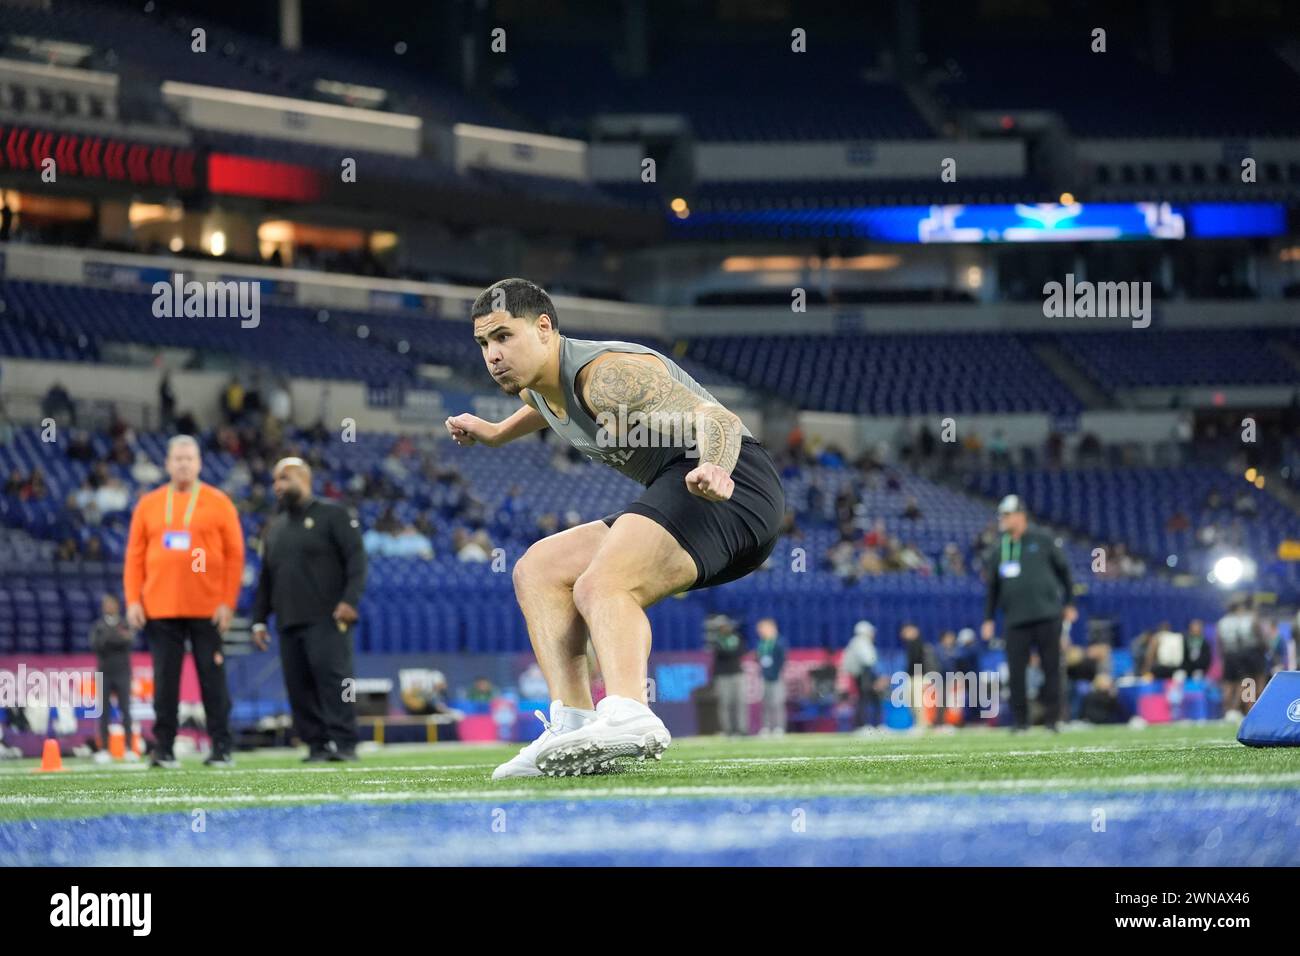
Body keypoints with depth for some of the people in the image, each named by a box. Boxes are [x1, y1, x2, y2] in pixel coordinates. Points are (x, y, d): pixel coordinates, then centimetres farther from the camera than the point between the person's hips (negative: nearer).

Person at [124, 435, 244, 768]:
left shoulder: (218, 503, 4)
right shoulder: (148, 504, 10)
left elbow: (235, 555, 1)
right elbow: (134, 556, 9)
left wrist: (228, 602, -6)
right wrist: (133, 600, -1)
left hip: (208, 610, -2)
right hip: (161, 609, 2)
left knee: (213, 677, 0)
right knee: (165, 678, 2)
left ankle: (221, 748, 4)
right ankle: (163, 749, 5)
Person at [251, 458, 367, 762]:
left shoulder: (333, 515, 3)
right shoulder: (274, 528, 22)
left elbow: (356, 558, -5)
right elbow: (266, 578, 25)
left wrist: (350, 599, -17)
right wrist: (259, 619, 17)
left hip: (327, 619, -6)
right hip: (288, 622, 6)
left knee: (332, 676, -14)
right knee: (298, 685, 0)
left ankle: (343, 742, -15)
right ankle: (316, 745, 3)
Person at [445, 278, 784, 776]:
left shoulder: (605, 374, -15)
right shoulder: (538, 382, 15)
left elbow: (716, 418, -28)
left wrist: (713, 469, -48)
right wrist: (495, 432, 52)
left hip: (730, 486, -11)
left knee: (601, 587, -31)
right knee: (538, 570, 10)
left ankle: (627, 714, -58)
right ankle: (573, 723, -9)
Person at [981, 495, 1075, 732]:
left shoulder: (1042, 541, 5)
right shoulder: (999, 549, 12)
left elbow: (1063, 569, 11)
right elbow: (993, 586, 16)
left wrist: (1068, 603, 9)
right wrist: (988, 619, 12)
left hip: (1047, 615, -2)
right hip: (1016, 619, 2)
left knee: (1051, 668, -2)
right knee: (1015, 670, -5)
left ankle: (1051, 718, 4)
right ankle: (1019, 720, 3)